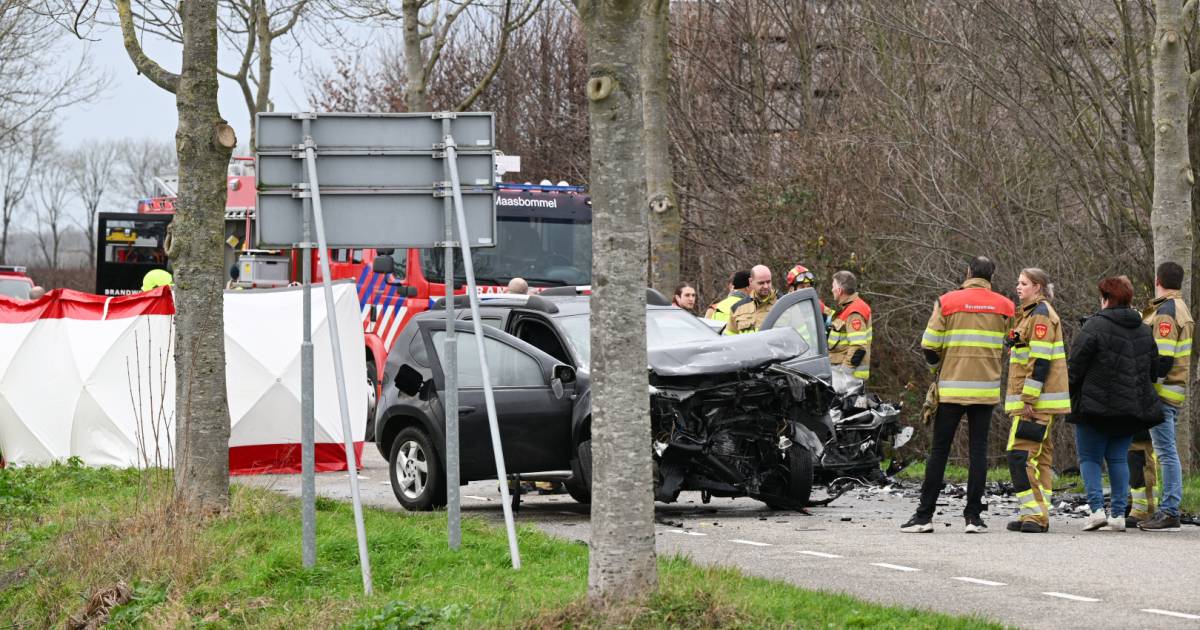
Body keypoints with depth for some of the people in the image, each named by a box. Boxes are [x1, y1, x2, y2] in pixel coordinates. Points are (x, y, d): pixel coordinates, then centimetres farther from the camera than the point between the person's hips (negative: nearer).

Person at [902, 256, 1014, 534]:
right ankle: (974, 516, 2)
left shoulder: (948, 302, -3)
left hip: (952, 387, -2)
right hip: (986, 389, 2)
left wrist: (937, 367, 17)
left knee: (939, 451, 3)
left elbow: (929, 345, -2)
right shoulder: (1004, 306, 5)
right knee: (978, 449, 6)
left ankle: (925, 515, 2)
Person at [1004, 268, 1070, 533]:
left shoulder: (1040, 314, -12)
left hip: (1036, 400, -11)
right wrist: (1025, 400, 24)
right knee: (1040, 456, 11)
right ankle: (1038, 515, 13)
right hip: (1036, 401, 11)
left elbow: (1040, 360, -19)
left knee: (1020, 454, -15)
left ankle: (1034, 513, -18)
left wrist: (1028, 399, -22)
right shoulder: (1031, 313, 20)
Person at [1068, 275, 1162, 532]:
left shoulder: (1095, 326, -10)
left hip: (1096, 404, -6)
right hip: (1132, 406, 6)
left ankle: (1097, 509, -11)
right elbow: (1153, 368, 15)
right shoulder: (1144, 330, 10)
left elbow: (1075, 366, -9)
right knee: (1118, 458, 12)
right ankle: (1119, 513, 5)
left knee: (1090, 458, 3)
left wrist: (1069, 394, 5)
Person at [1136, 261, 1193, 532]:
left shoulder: (1165, 314, -15)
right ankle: (1168, 510, 15)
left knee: (1166, 452, -9)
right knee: (1166, 453, 12)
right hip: (1175, 392, 10)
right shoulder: (1180, 309, 17)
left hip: (1162, 390, -10)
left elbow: (1162, 359, -21)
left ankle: (1169, 513, -10)